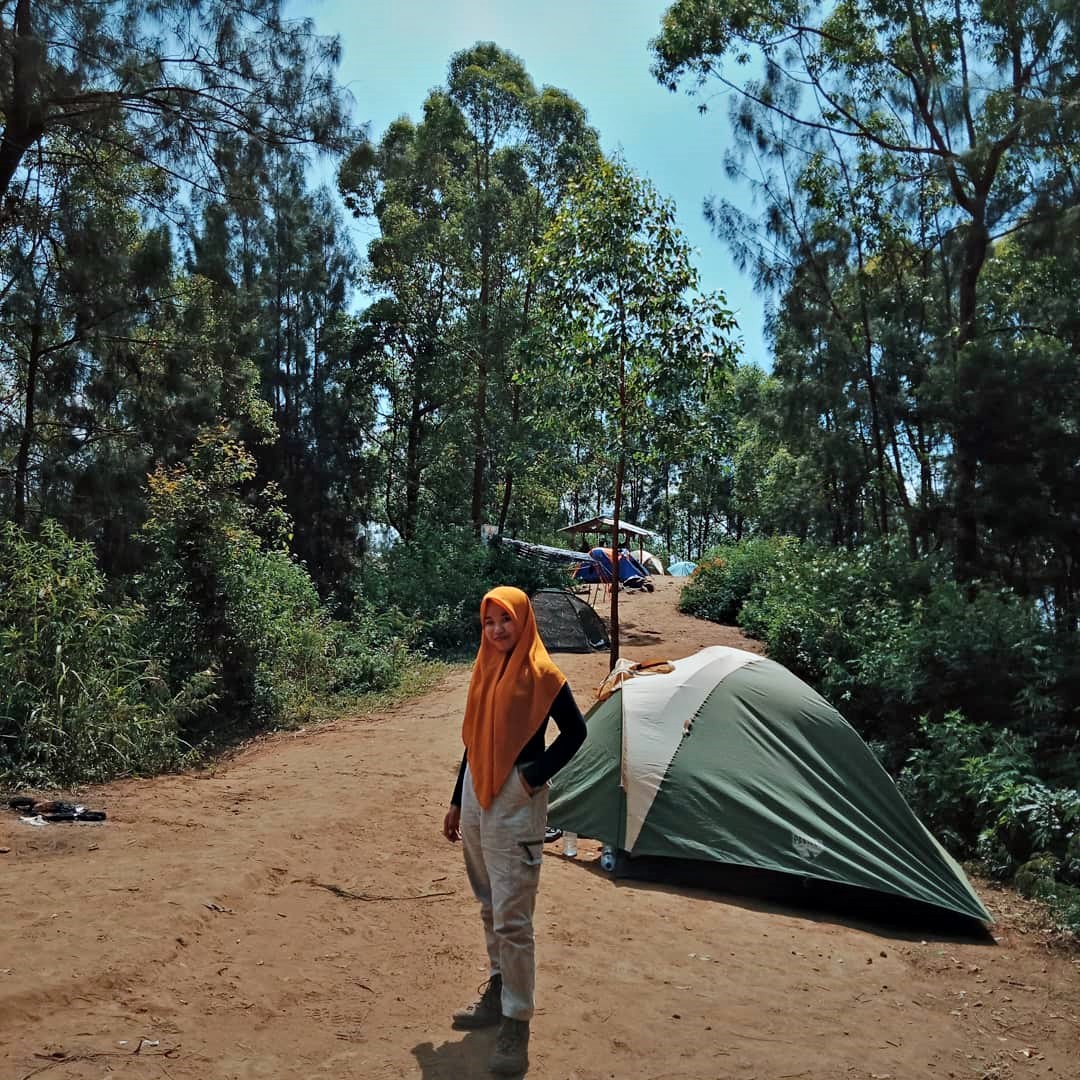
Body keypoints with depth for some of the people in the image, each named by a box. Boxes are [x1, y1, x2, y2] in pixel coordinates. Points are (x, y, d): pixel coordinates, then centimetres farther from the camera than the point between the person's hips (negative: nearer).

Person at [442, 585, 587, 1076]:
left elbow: (575, 732, -7)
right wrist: (456, 802, 16)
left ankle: (517, 1022, 7)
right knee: (489, 906, 18)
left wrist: (535, 775, -15)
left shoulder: (541, 676, -11)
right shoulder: (484, 671, 8)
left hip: (515, 804, -7)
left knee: (511, 916, -5)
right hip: (476, 796, 7)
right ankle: (497, 990, 35)